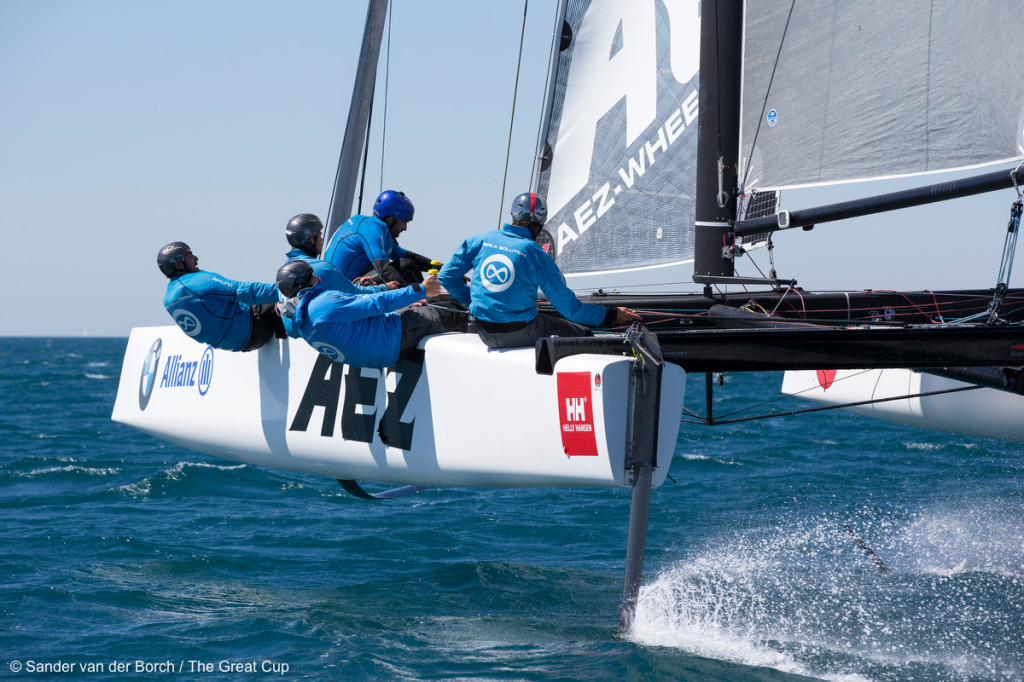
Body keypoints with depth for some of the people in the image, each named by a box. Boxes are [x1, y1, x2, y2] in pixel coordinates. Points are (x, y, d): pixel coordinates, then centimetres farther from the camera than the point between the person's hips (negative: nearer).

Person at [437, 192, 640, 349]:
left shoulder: (482, 241, 0)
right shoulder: (535, 254, -11)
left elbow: (446, 275, 5)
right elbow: (569, 307, -8)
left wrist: (470, 300, 21)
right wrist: (612, 316, 0)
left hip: (486, 334, 6)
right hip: (520, 333, -6)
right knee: (582, 335, 10)